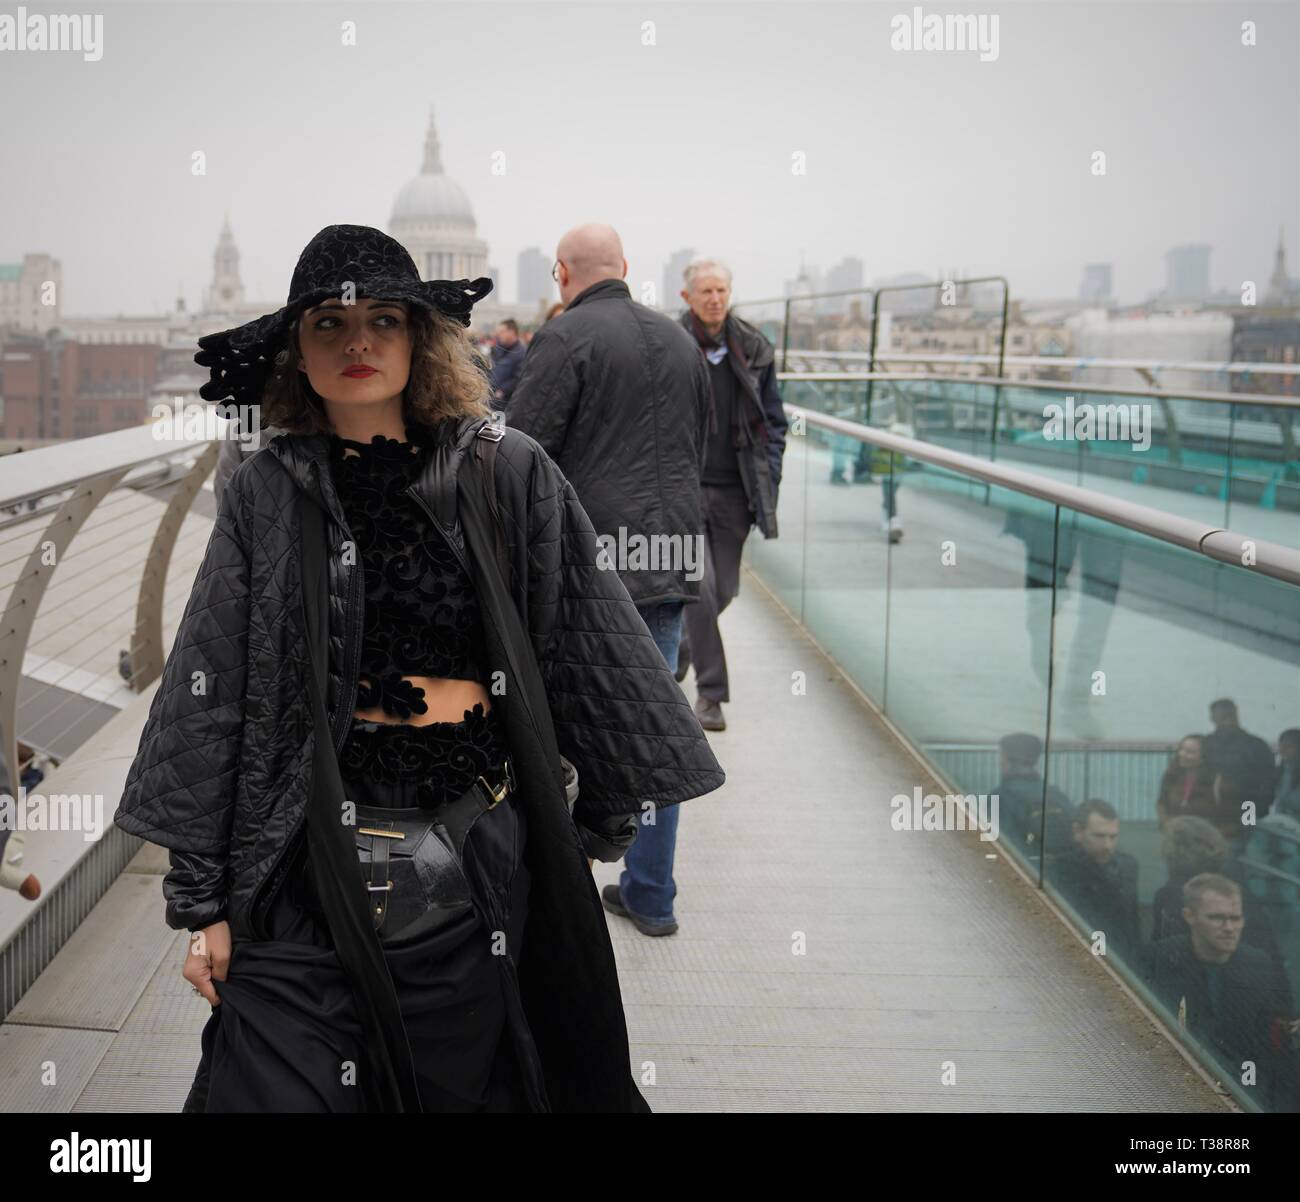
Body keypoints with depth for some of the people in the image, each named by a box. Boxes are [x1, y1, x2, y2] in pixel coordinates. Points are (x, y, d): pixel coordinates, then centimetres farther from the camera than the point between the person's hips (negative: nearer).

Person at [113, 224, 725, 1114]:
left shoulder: (508, 473, -1)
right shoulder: (267, 496, 1)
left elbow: (589, 650, 5)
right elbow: (210, 699, 3)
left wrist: (605, 822, 7)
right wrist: (202, 899, 2)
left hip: (481, 864, 0)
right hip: (313, 865, 0)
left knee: (472, 1084, 13)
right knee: (278, 1087, 2)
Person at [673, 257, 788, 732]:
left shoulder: (754, 349, 6)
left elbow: (773, 420, 12)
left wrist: (768, 485, 4)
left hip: (734, 491, 4)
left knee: (723, 589, 9)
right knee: (699, 587, -12)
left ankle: (674, 656, 35)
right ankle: (710, 692, -2)